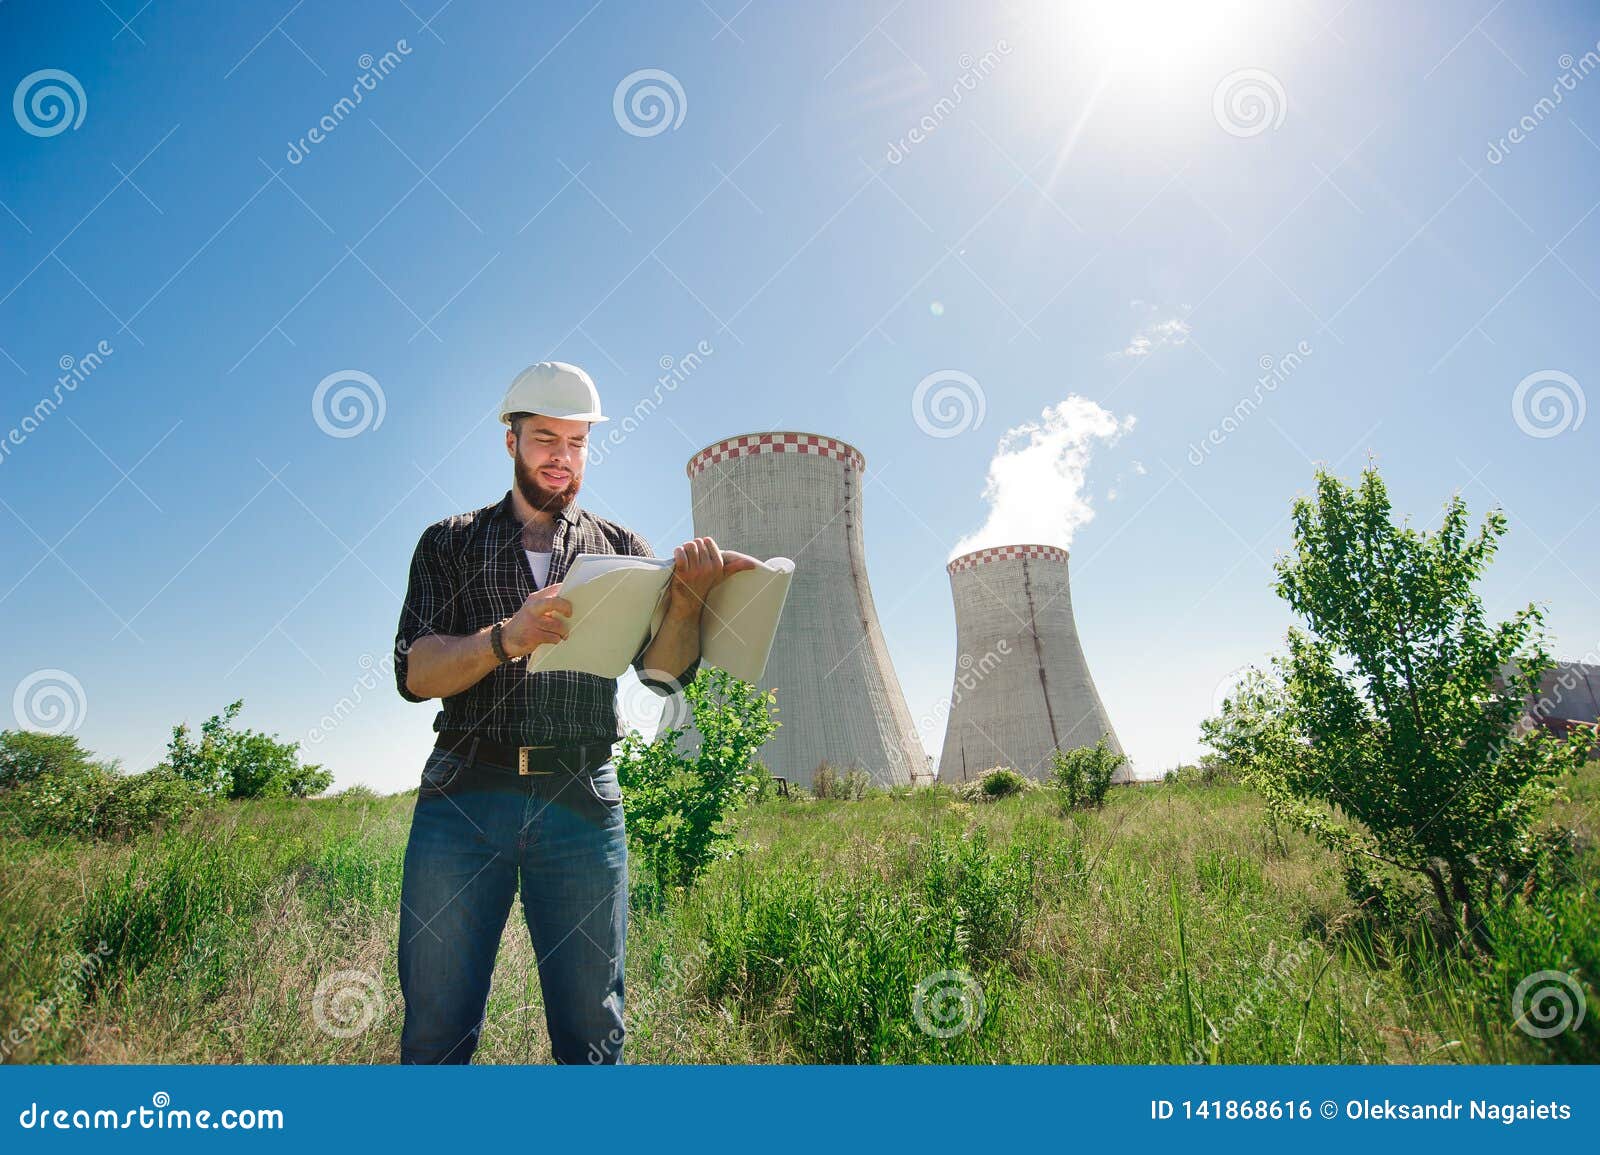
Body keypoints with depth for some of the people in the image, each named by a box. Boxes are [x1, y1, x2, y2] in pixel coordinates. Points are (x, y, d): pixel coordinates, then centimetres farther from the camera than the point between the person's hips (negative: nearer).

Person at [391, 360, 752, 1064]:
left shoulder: (620, 548, 14)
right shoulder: (450, 543, 12)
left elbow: (665, 671, 1)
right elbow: (413, 673, -1)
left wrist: (688, 595, -20)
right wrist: (507, 638, -20)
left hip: (582, 800, 1)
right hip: (464, 794, 0)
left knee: (591, 1031, 5)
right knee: (436, 1028, 5)